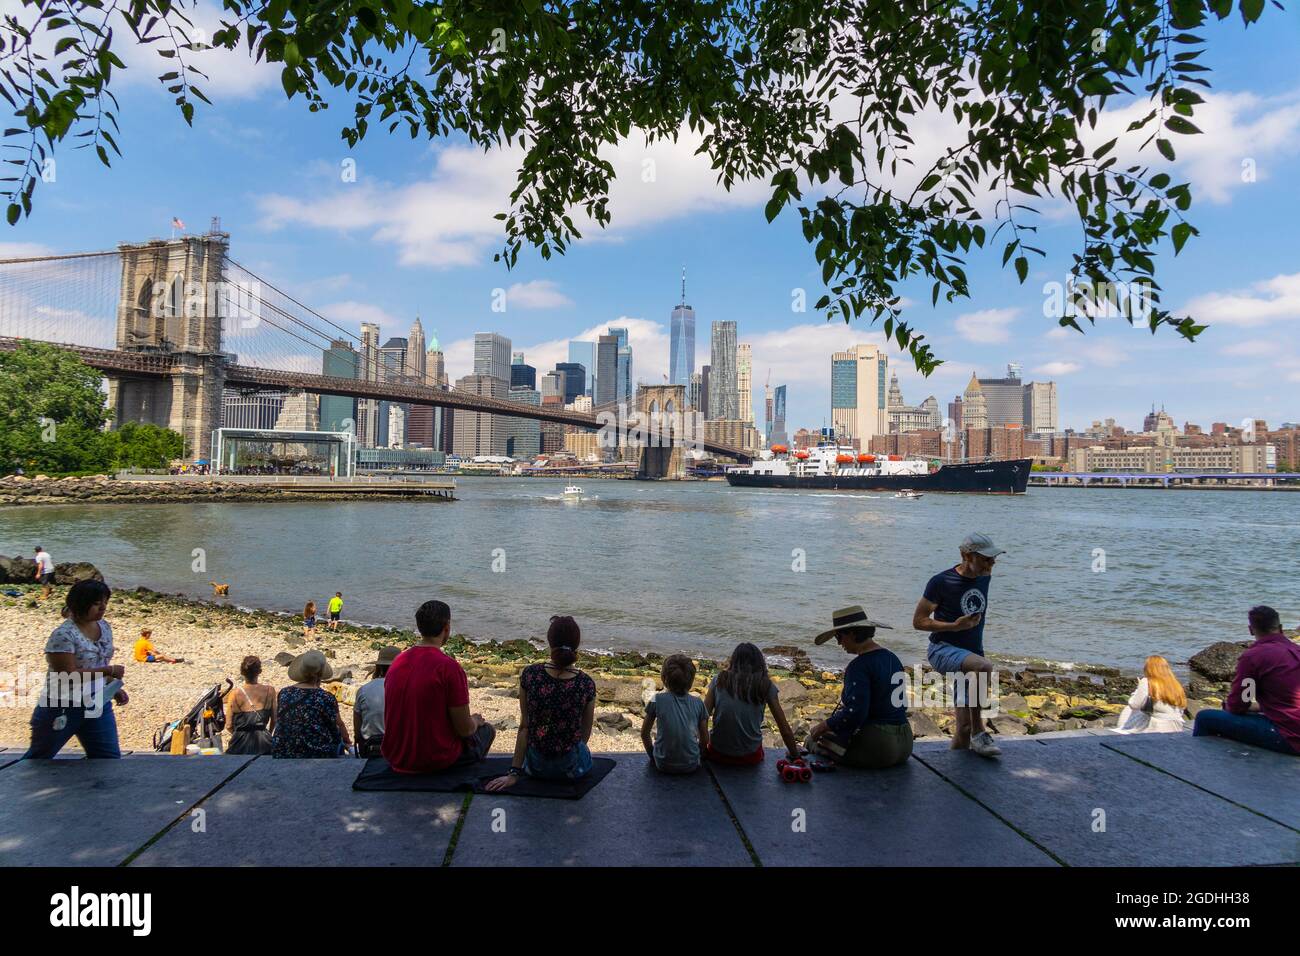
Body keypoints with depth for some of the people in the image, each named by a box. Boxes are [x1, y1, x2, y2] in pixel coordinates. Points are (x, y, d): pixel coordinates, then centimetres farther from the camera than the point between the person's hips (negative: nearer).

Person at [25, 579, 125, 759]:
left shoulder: (104, 627, 2)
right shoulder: (63, 635, -21)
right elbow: (69, 675, -26)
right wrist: (109, 671, -25)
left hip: (98, 705, 6)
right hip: (62, 708, -5)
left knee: (110, 758, 1)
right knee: (39, 758, 15)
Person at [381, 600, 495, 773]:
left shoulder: (397, 662, 0)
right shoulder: (450, 667, -21)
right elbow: (464, 730, -16)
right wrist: (475, 721, 8)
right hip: (436, 761, -6)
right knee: (488, 730, 21)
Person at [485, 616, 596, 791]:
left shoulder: (530, 675, -15)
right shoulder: (586, 685, -16)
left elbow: (524, 726, -9)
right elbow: (585, 734, -1)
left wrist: (514, 772, -1)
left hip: (536, 767, 2)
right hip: (572, 768, -2)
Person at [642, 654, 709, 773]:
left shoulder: (657, 700, -9)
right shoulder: (698, 703, -5)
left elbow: (644, 733, 0)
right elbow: (704, 739, 2)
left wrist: (652, 755, 15)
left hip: (664, 766, -1)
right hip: (691, 766, 1)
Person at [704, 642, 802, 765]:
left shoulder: (719, 680, -1)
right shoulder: (766, 686, -5)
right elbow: (784, 728, 0)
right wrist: (794, 755, 13)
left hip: (717, 754, -1)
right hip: (750, 757, 1)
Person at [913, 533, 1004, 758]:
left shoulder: (984, 577, 3)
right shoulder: (941, 582, -13)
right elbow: (918, 621, -10)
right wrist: (955, 626, -21)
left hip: (972, 652, 6)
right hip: (943, 650, -6)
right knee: (984, 667, -36)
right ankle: (978, 733, -24)